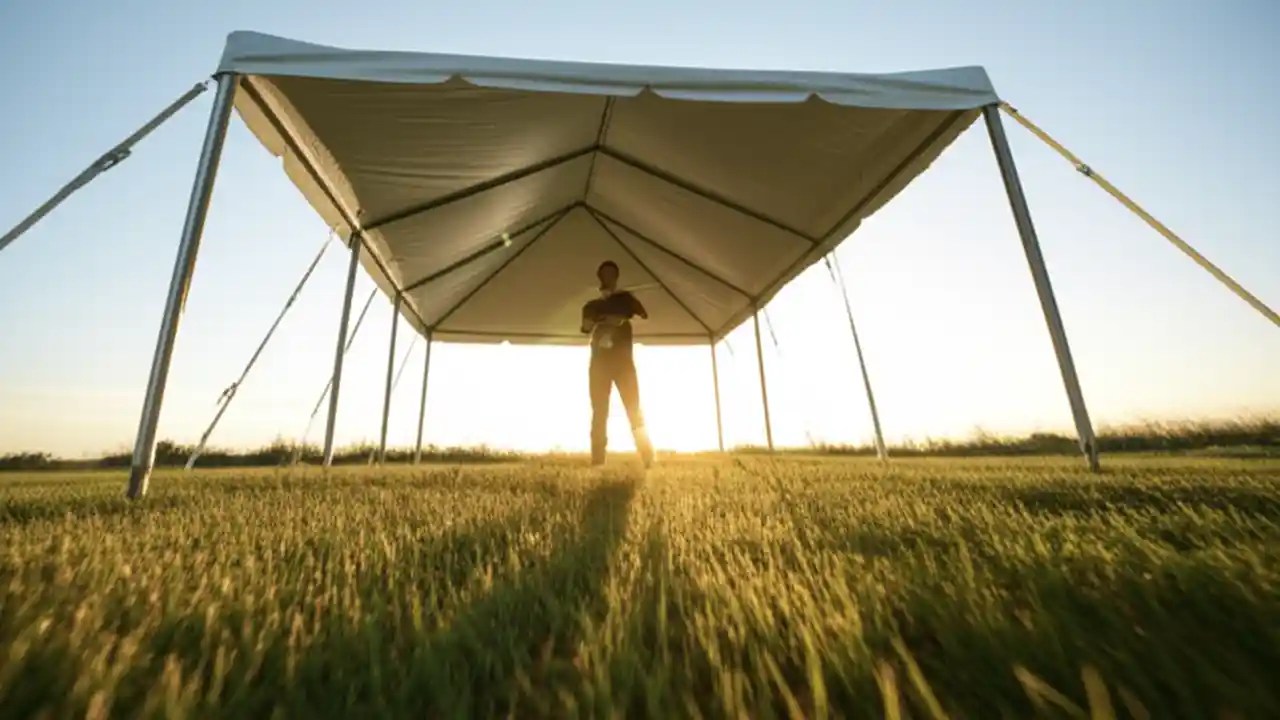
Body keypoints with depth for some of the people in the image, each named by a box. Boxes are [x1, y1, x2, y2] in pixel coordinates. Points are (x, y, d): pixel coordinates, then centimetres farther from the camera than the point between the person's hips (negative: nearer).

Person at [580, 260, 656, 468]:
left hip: (622, 358, -2)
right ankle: (598, 461, -1)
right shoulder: (591, 305, 20)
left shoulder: (624, 298, 15)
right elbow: (585, 329, 8)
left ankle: (648, 459, -10)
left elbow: (644, 315, 1)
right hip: (599, 360, 2)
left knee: (634, 408, -9)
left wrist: (622, 319, -11)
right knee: (599, 411, -2)